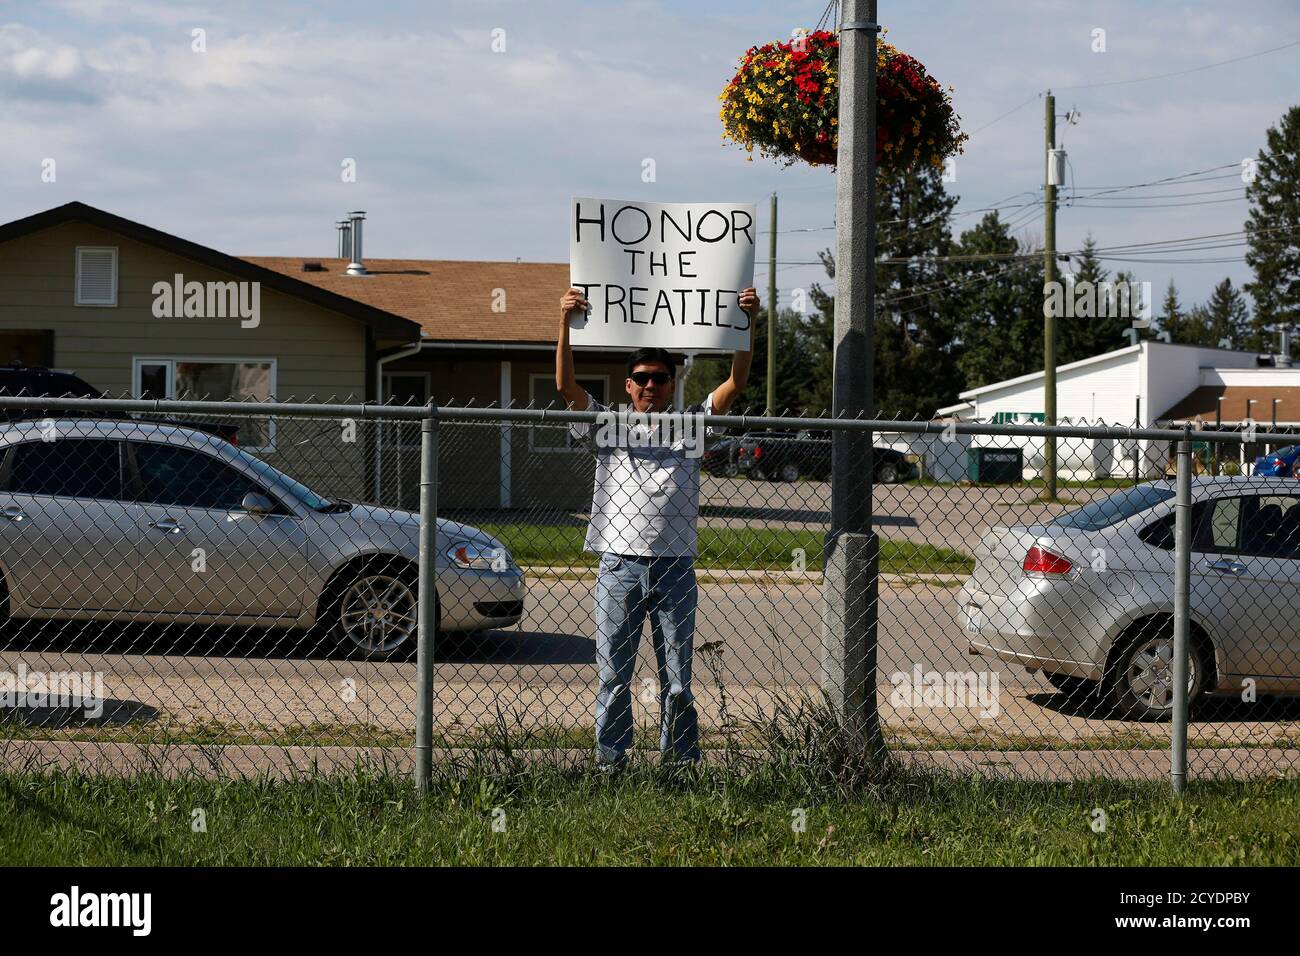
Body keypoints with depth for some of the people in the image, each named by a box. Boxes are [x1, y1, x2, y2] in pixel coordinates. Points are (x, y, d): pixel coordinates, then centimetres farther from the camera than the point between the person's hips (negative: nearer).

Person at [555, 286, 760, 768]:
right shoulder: (607, 426, 10)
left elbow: (736, 384, 3)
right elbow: (566, 385, -2)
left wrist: (748, 322, -7)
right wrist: (565, 323, -13)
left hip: (674, 567, 1)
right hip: (619, 565, 0)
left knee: (678, 676, 4)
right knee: (613, 674, 3)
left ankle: (682, 762, 9)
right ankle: (609, 761, 9)